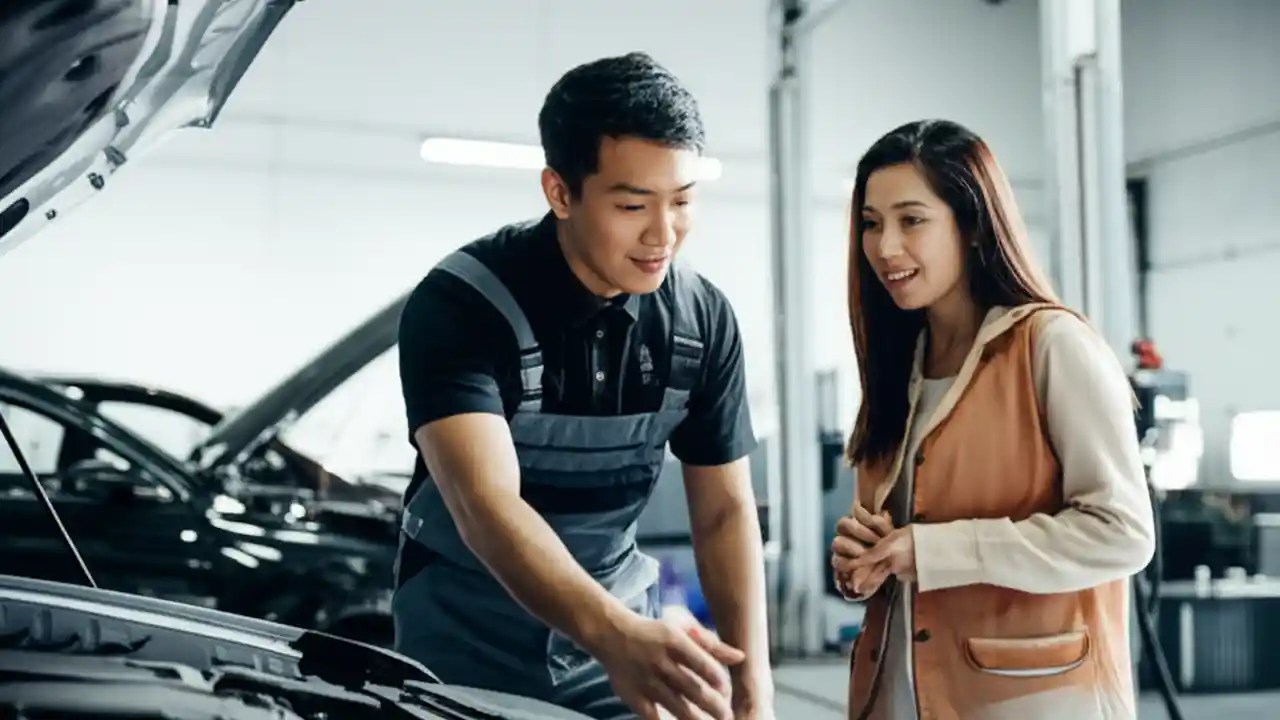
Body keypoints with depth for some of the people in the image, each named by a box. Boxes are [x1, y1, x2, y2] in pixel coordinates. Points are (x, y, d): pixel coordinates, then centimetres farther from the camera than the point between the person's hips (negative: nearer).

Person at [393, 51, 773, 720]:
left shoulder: (704, 319, -8)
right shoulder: (458, 305, -23)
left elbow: (726, 510, -2)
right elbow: (486, 506, -34)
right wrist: (615, 636, -49)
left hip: (618, 621, 4)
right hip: (467, 649, -3)